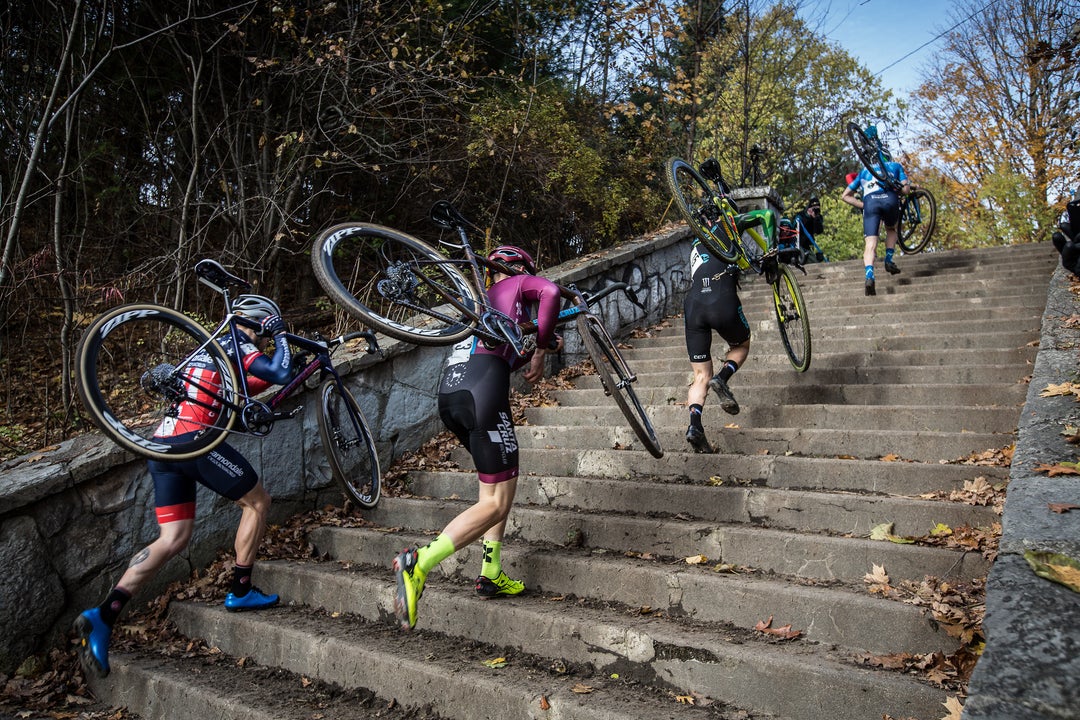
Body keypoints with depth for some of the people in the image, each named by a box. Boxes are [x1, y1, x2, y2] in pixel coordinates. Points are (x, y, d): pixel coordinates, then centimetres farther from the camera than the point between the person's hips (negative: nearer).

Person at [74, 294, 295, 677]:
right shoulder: (237, 344, -1)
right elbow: (281, 374, -13)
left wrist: (271, 378, 33)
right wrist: (282, 337, 1)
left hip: (162, 445, 9)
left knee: (173, 539, 7)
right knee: (257, 501, 8)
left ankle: (103, 615, -3)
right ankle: (241, 591, 15)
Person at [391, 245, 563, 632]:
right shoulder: (518, 283, 17)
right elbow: (550, 292, -5)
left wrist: (541, 345, 33)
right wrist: (540, 349, 3)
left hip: (448, 393, 8)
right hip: (483, 386, -8)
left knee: (502, 477, 23)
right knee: (495, 502, -5)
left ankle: (491, 573, 21)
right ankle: (419, 562, -22)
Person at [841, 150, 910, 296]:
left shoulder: (864, 171, 35)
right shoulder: (895, 166, 30)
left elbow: (845, 196, 28)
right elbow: (905, 189, 14)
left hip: (870, 202, 0)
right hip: (890, 199, 0)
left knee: (870, 244, -9)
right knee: (891, 229, 31)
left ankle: (869, 276, -31)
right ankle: (889, 260, 13)